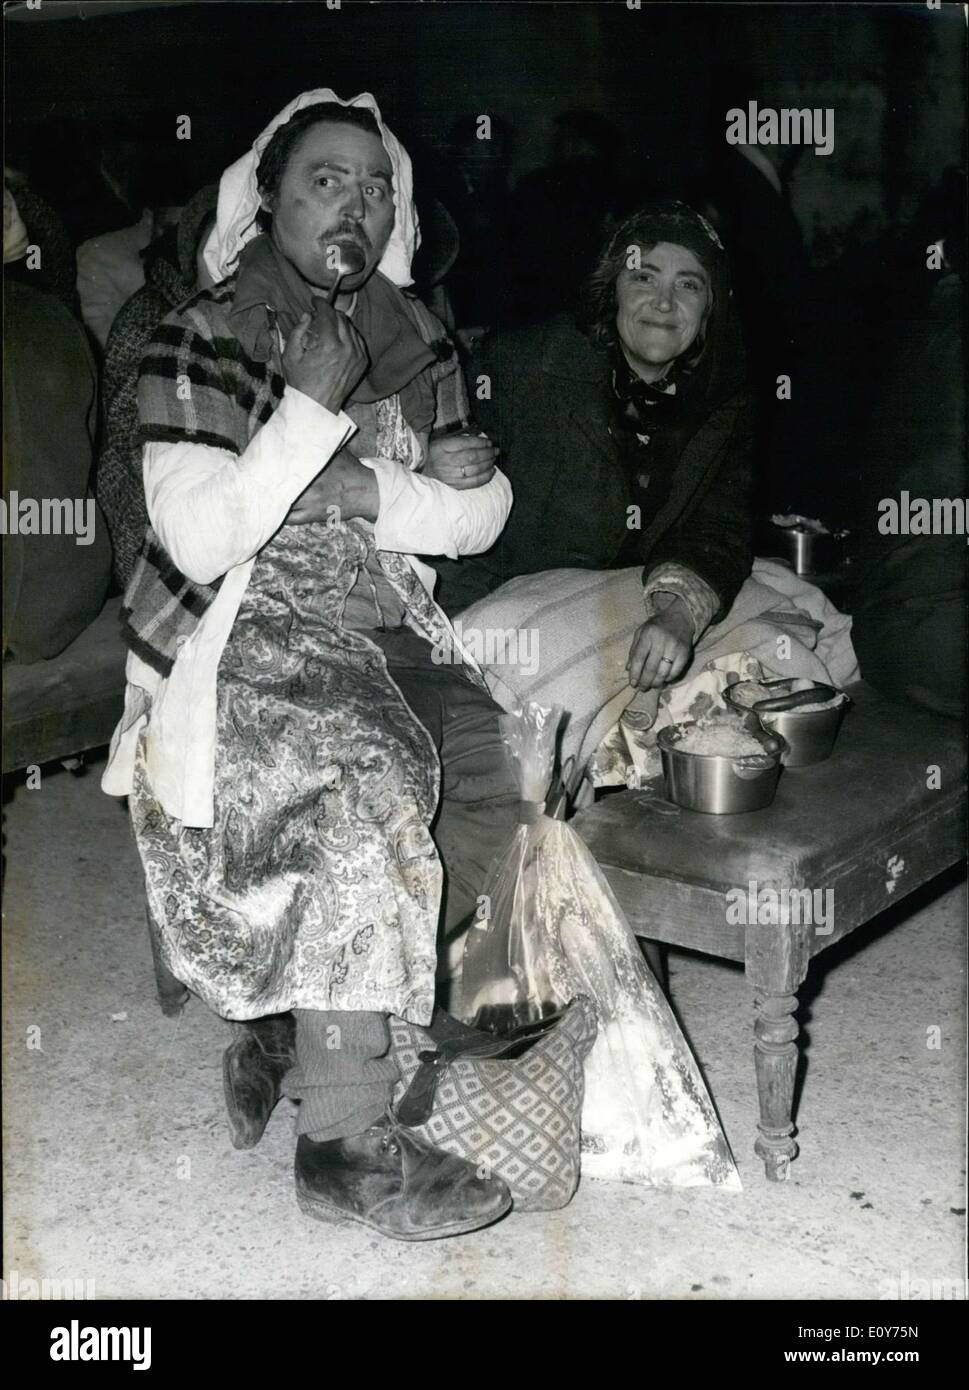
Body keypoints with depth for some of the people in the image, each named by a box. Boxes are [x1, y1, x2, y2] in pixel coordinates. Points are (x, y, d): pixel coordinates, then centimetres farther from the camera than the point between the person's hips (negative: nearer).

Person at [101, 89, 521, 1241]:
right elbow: (200, 543, -14)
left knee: (490, 776, -19)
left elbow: (482, 514, 8)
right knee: (372, 772, -30)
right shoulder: (199, 343, -4)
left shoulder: (413, 342, 12)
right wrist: (315, 408, -18)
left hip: (382, 622, 6)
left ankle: (291, 1022, -2)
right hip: (235, 634, -5)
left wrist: (369, 491, -10)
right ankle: (345, 1139, -22)